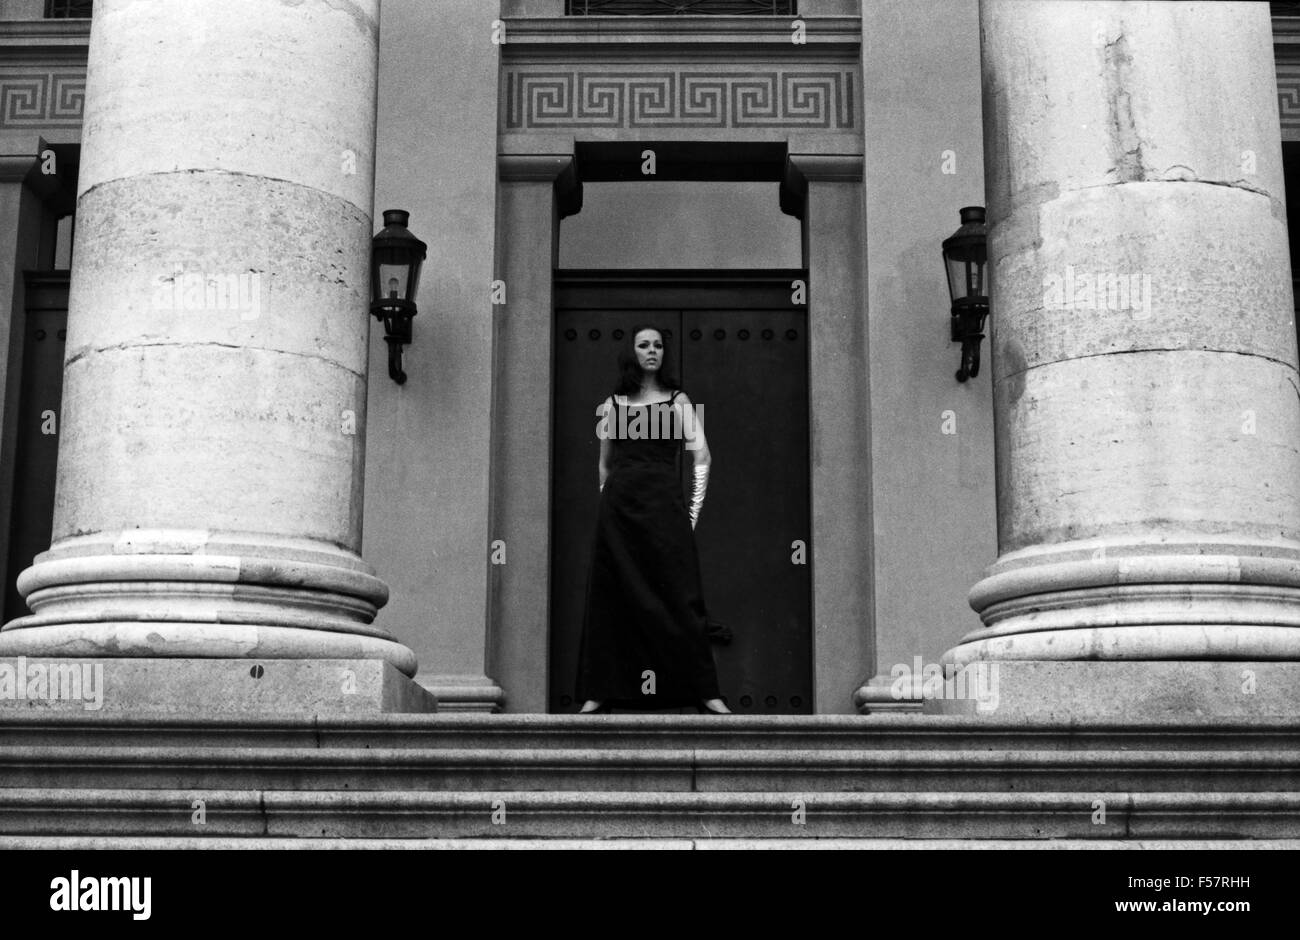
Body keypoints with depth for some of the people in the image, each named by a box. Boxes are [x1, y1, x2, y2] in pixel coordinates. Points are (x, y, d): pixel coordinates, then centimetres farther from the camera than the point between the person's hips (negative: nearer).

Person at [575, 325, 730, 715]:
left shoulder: (677, 400, 6)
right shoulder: (613, 404, 12)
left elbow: (701, 457, 2)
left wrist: (692, 512, -2)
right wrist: (610, 502, 12)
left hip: (664, 507, -2)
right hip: (619, 509, 2)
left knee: (680, 596, -5)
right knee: (611, 598, 1)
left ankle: (705, 692, -2)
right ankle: (599, 691, 6)